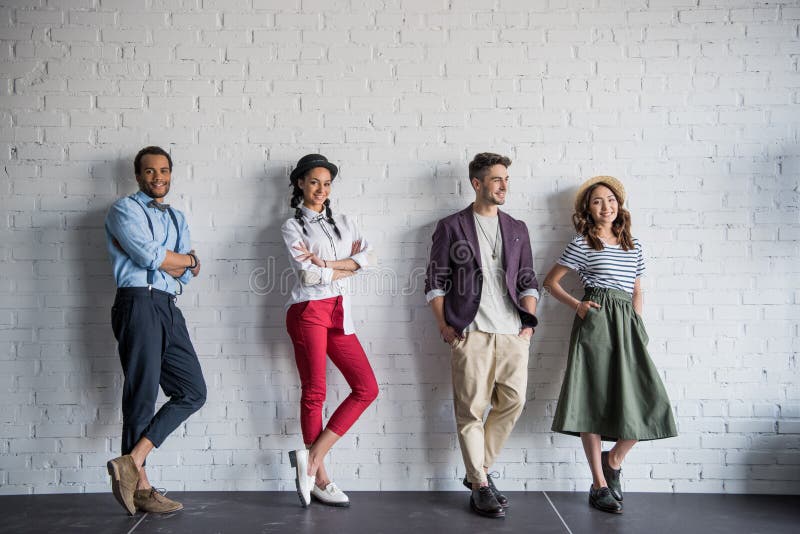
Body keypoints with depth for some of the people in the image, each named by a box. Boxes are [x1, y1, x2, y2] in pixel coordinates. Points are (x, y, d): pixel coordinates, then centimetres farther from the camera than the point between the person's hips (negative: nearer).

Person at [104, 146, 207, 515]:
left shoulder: (177, 218, 24)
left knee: (193, 391, 1)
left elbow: (189, 274, 12)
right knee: (142, 394, -5)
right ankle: (140, 485, 4)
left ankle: (132, 462, 1)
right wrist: (187, 259, 4)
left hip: (169, 308, 7)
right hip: (139, 303, -7)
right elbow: (150, 256, -13)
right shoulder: (124, 209, 4)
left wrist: (158, 260, -5)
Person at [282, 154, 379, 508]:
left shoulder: (344, 223, 19)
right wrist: (349, 265, 0)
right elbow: (308, 275, -10)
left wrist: (326, 262, -10)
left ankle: (312, 455, 1)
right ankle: (319, 477, 7)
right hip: (309, 311, -5)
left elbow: (369, 256, 1)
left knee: (367, 388, -3)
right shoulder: (292, 226, 5)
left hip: (340, 314, 6)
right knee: (314, 392, -4)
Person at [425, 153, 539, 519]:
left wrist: (529, 319, 5)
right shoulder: (451, 227, 7)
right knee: (471, 409, -2)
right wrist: (443, 324, -4)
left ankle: (477, 471, 19)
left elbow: (528, 280, 18)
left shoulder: (517, 229, 19)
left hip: (513, 332, 4)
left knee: (513, 401, 1)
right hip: (471, 332, -4)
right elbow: (435, 281, 4)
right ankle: (480, 485, 10)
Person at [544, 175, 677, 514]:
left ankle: (614, 459, 18)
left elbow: (637, 292, 20)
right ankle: (600, 485, 7)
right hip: (595, 321, -4)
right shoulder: (582, 244, 5)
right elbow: (550, 281, 8)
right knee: (594, 401, -3)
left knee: (647, 399, -7)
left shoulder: (633, 245, 18)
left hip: (627, 323, 5)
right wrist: (576, 305, -5)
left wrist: (638, 326, 9)